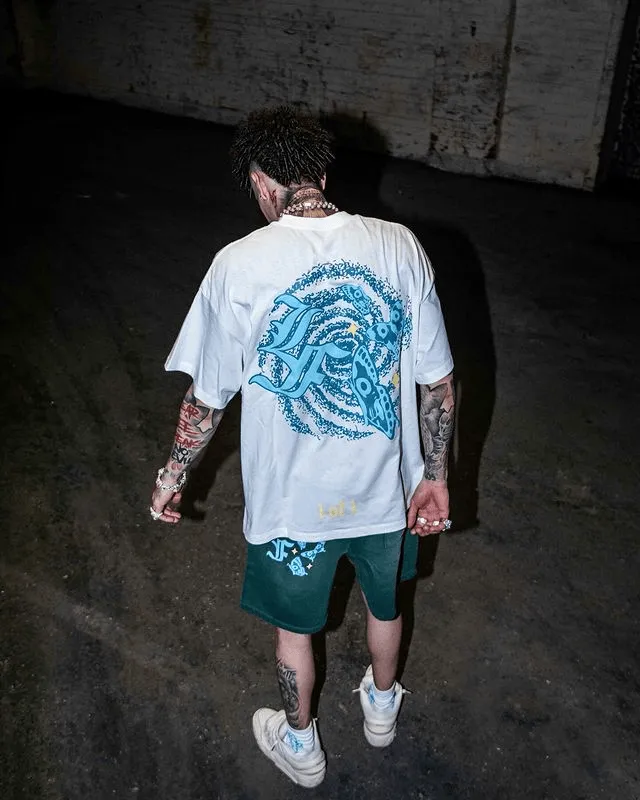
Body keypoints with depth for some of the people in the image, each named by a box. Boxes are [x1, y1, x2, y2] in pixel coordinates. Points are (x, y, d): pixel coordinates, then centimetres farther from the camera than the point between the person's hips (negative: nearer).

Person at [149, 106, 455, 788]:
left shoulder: (240, 265, -19)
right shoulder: (399, 247, -12)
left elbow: (208, 397, -10)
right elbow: (438, 380, -7)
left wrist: (174, 471, 8)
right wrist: (435, 474, 6)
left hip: (294, 499, -2)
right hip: (386, 485, 3)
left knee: (295, 624, 24)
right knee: (383, 601, 30)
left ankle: (300, 745, 49)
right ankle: (381, 707, 57)